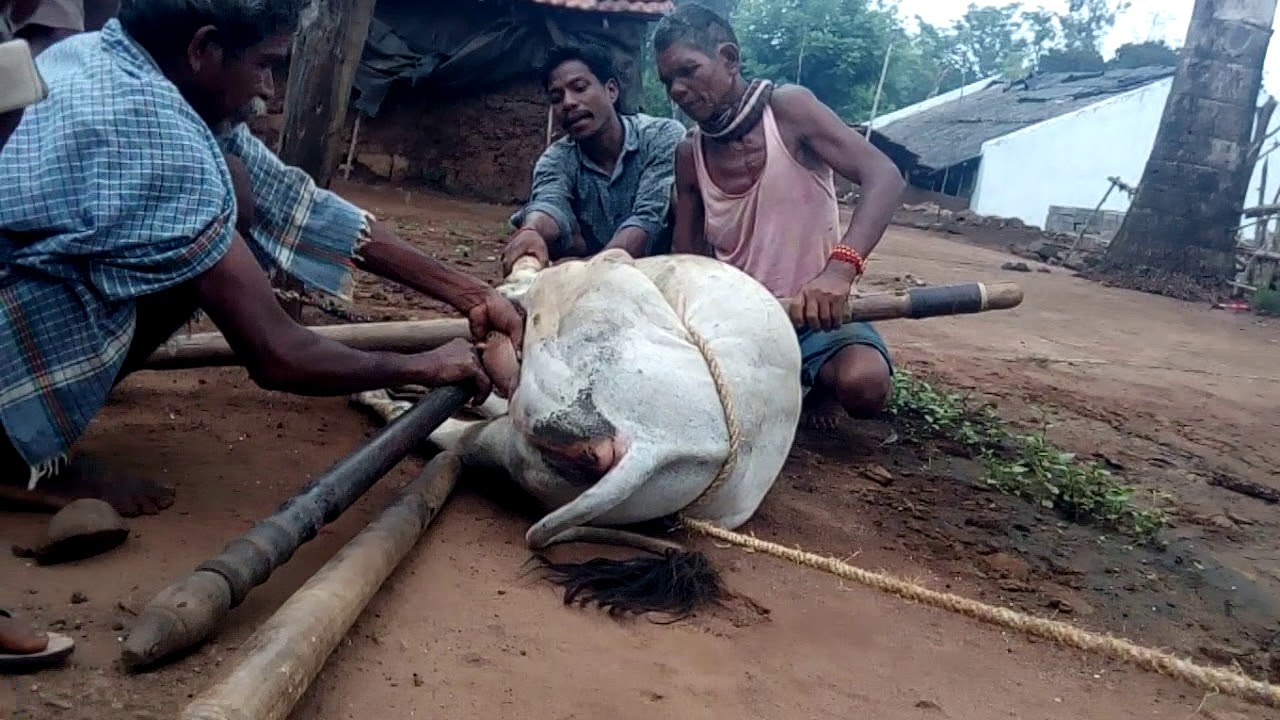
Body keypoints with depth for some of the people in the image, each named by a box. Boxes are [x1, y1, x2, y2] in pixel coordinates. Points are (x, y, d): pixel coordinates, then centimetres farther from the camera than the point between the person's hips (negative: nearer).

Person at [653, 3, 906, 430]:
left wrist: (840, 268, -41)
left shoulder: (787, 109, -12)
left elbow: (884, 177, -23)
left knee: (865, 384, -34)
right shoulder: (689, 155, 1)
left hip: (815, 308, -4)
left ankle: (822, 382, 6)